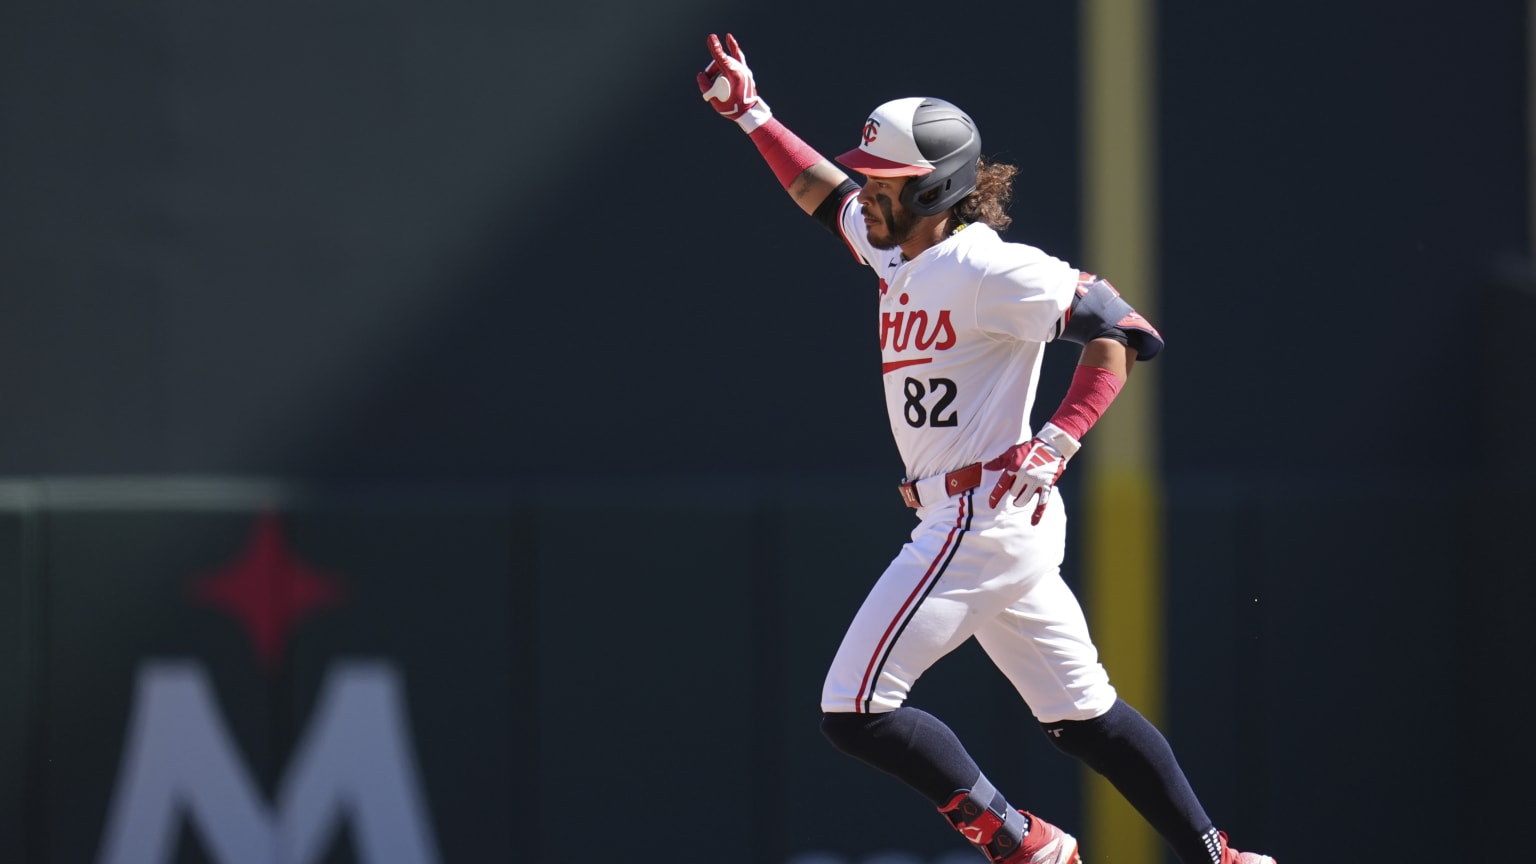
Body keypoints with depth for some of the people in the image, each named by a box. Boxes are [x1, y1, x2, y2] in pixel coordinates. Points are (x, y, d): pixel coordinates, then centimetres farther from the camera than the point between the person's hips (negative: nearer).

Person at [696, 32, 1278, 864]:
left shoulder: (988, 271, -17)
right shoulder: (898, 251, 10)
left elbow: (1122, 328, -19)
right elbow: (829, 197, 29)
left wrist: (1058, 441, -26)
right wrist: (750, 114, 27)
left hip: (981, 520, -10)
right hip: (1012, 523, 10)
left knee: (856, 710, -10)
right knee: (1081, 714, 14)